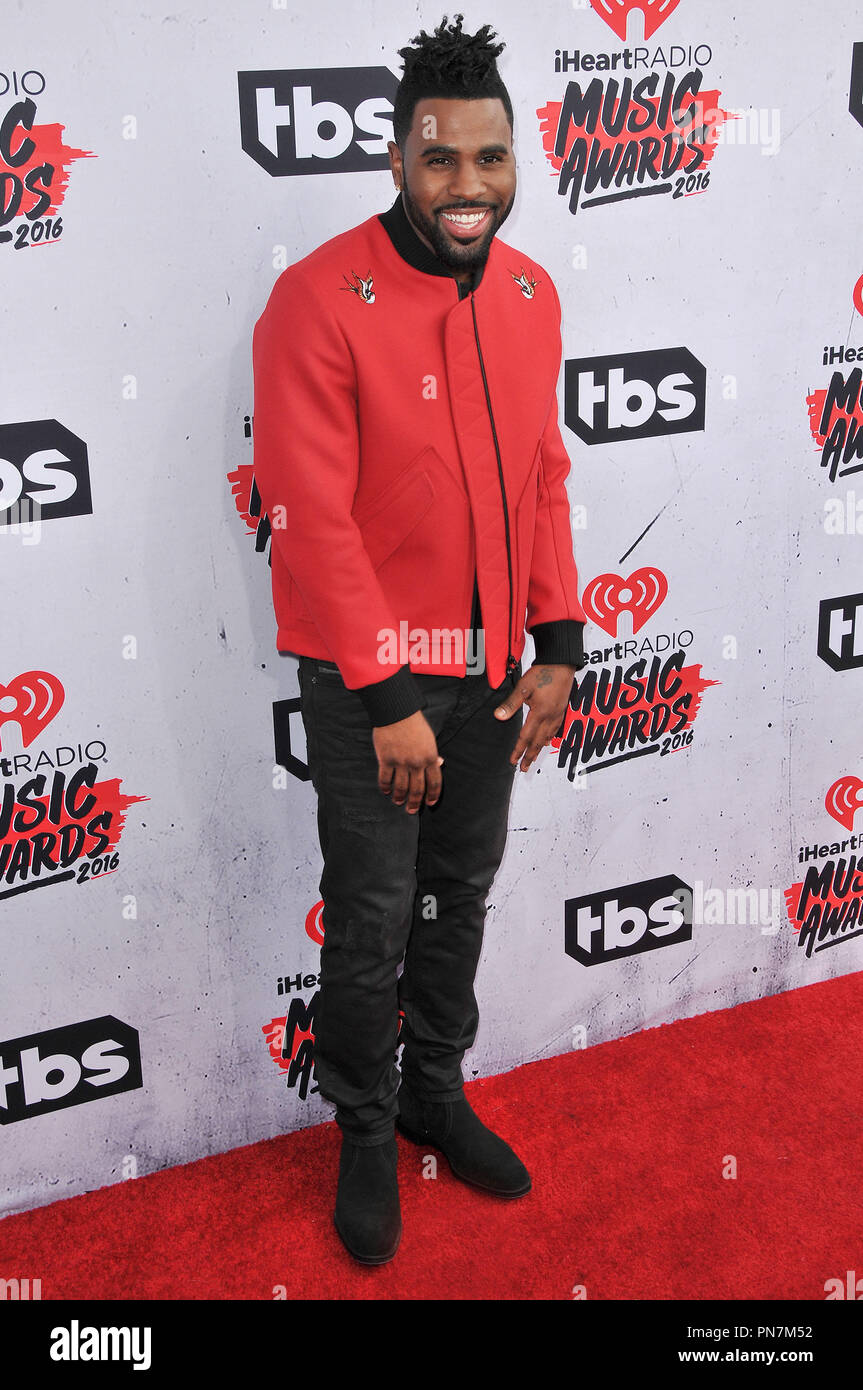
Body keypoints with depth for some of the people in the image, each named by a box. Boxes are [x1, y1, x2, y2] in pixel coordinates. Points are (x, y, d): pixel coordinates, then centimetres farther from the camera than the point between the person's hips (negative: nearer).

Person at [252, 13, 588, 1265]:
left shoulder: (529, 295, 3)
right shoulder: (320, 301, -16)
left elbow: (543, 478, 8)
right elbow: (313, 516, -18)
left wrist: (558, 645, 2)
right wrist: (386, 698, -17)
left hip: (491, 668, 6)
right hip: (370, 680, -5)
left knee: (463, 896, 19)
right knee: (371, 926, 6)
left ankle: (437, 1092, 41)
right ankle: (366, 1135, 31)